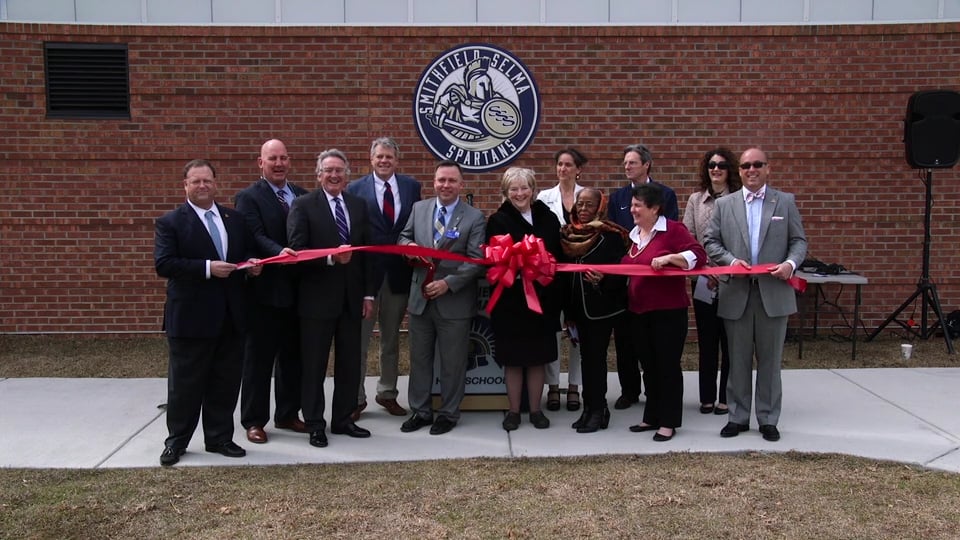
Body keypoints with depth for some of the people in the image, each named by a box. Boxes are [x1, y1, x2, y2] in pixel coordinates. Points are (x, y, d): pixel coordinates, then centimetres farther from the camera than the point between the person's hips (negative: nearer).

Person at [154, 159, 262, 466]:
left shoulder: (234, 219, 11)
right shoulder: (171, 222, -4)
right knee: (186, 383, 7)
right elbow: (163, 264, -15)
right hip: (191, 316, -4)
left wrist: (252, 263, -5)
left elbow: (247, 252, 19)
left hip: (231, 315, 5)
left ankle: (219, 438, 26)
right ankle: (176, 441, 23)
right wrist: (207, 268, -23)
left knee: (226, 382, 12)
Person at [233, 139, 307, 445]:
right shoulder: (248, 197, -4)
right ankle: (254, 421, 16)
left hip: (297, 288, 5)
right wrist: (280, 253, -36)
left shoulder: (303, 195, 12)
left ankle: (287, 414, 28)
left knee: (293, 355, 14)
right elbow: (256, 237, -18)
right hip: (266, 289, -5)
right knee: (258, 357, 5)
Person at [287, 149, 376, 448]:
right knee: (314, 365, 6)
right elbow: (298, 250, -12)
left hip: (351, 298, 5)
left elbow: (367, 251, 10)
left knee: (350, 363, 11)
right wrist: (330, 257, -26)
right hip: (317, 298, -4)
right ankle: (315, 424, 18)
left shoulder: (359, 205, 10)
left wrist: (368, 294, 6)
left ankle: (343, 419, 25)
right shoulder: (303, 205, -4)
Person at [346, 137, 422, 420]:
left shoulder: (411, 186, 5)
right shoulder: (355, 189, -2)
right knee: (359, 338, 5)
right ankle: (356, 397, 16)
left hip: (399, 272, 3)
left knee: (391, 338, 15)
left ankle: (387, 393, 28)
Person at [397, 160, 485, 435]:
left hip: (454, 301, -4)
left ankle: (448, 414, 23)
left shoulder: (474, 217, -6)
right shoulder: (419, 208, 6)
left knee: (452, 363, 8)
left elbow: (476, 261, -11)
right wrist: (409, 246, -9)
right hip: (420, 297, 4)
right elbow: (403, 238, 16)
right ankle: (420, 411, 28)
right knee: (419, 359, 13)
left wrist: (448, 283, -19)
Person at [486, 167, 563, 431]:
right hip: (510, 300, -2)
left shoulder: (548, 218, 6)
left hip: (543, 298, 2)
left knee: (538, 357, 9)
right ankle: (514, 410, 19)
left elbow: (559, 257, 7)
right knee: (513, 358, 5)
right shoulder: (498, 221, -2)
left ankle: (536, 409, 22)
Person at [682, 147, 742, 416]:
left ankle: (726, 397, 16)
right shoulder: (695, 200, 8)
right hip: (703, 280, 3)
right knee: (706, 339, 10)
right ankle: (707, 397, 19)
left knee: (729, 339, 5)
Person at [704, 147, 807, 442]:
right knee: (738, 360, 9)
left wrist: (791, 263, -14)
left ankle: (768, 419, 19)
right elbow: (710, 241, 6)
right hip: (736, 293, 1)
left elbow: (799, 240, 5)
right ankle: (738, 416, 21)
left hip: (773, 292, 0)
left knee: (770, 359, 7)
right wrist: (731, 260, -12)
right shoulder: (724, 204, 7)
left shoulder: (785, 201, 7)